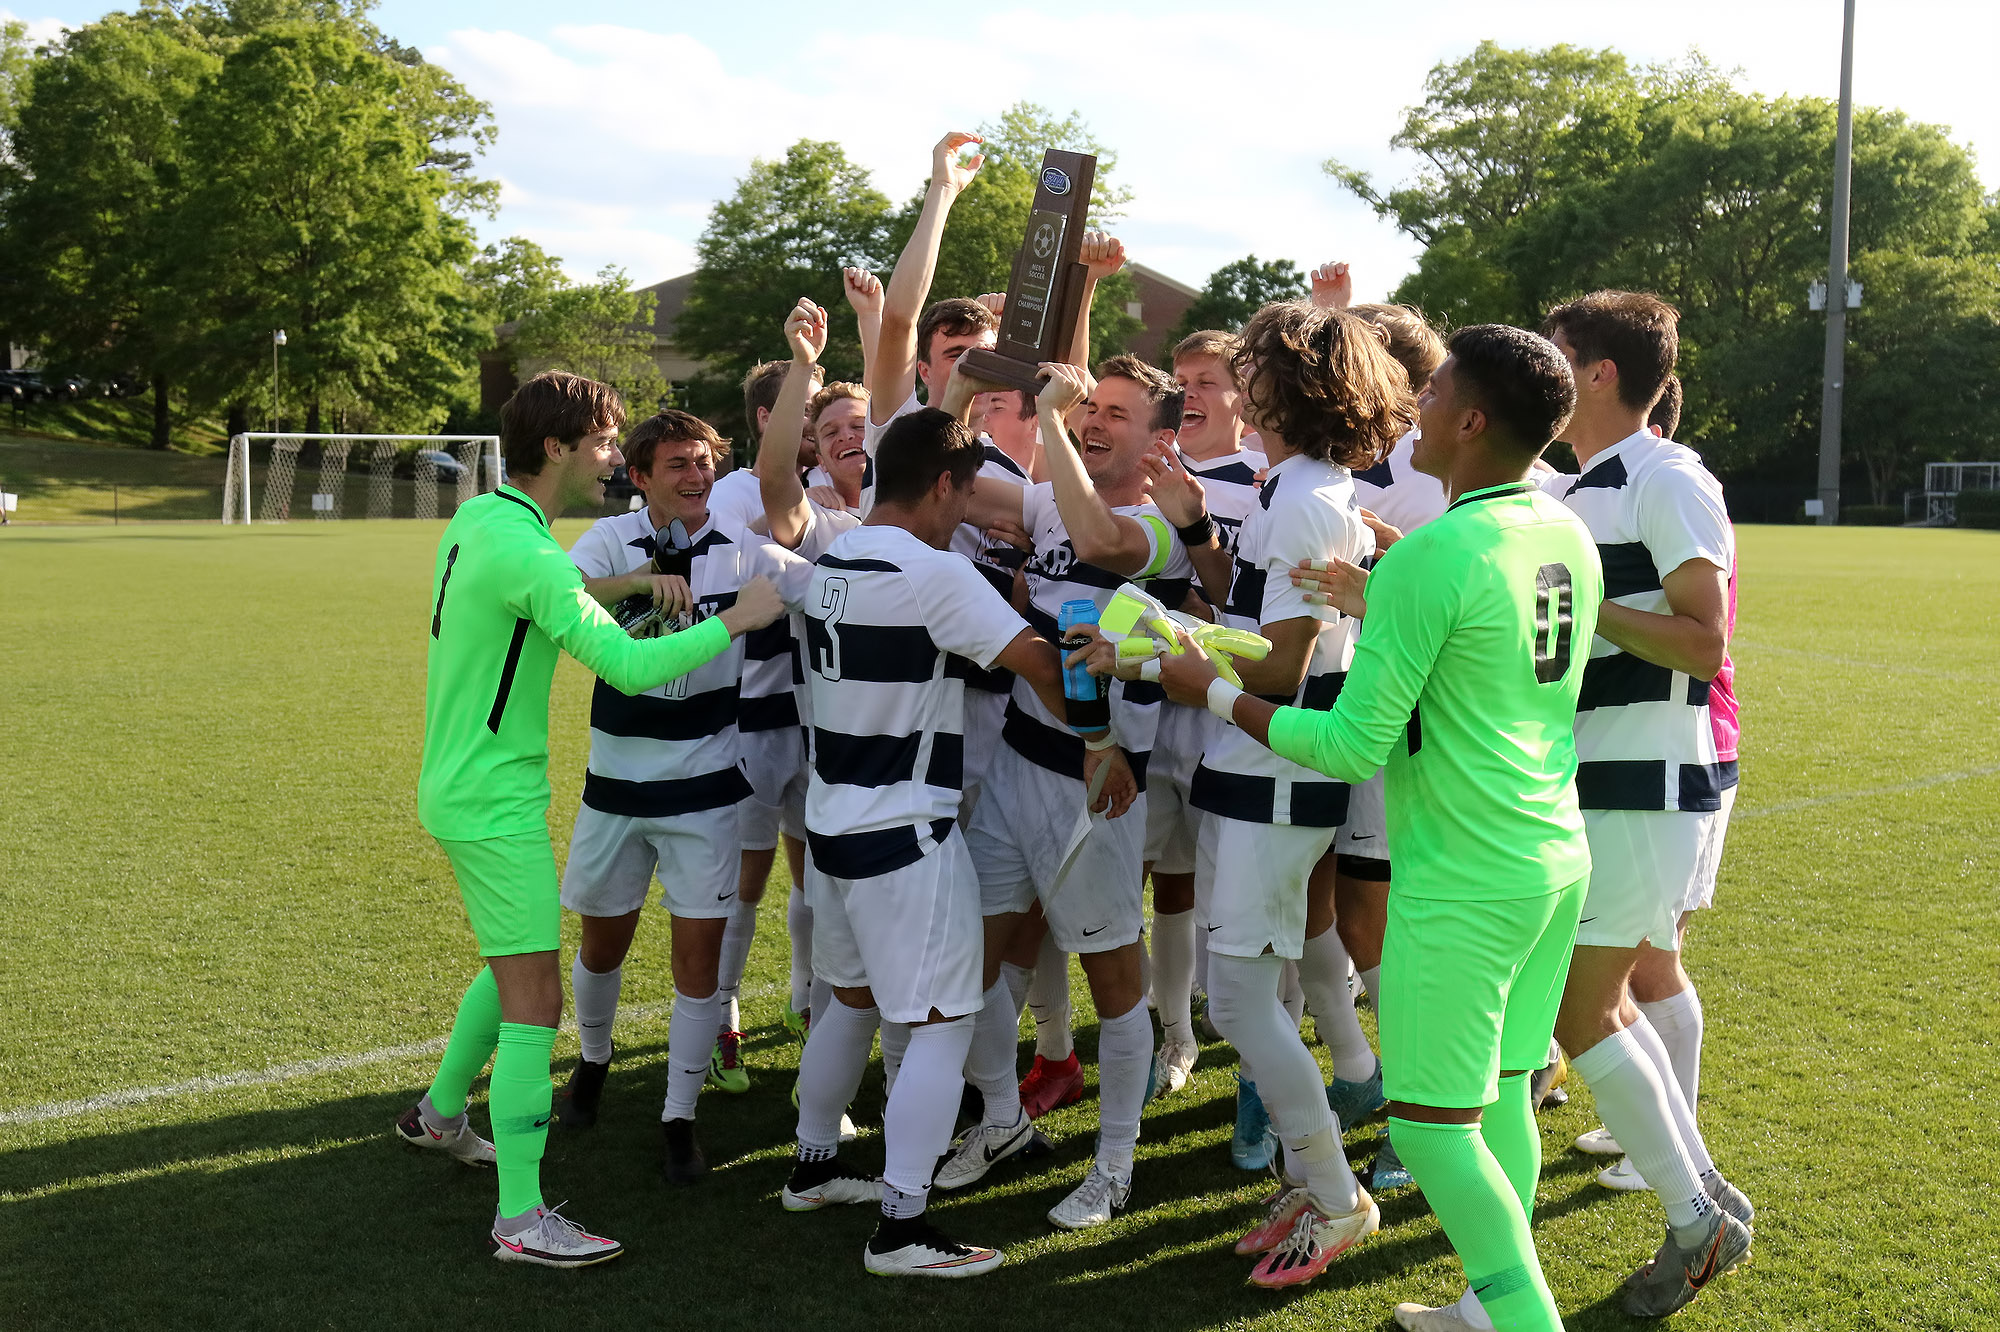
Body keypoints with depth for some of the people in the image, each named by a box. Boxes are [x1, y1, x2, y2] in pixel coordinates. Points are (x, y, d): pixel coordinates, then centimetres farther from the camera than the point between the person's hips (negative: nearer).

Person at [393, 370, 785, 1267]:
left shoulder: (477, 517, 6)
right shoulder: (528, 555, -24)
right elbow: (627, 666, -30)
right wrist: (736, 621, -22)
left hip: (465, 787, 10)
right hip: (493, 806, -10)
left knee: (515, 967, 26)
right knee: (535, 999, -7)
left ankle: (439, 1115, 43)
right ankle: (521, 1219, -3)